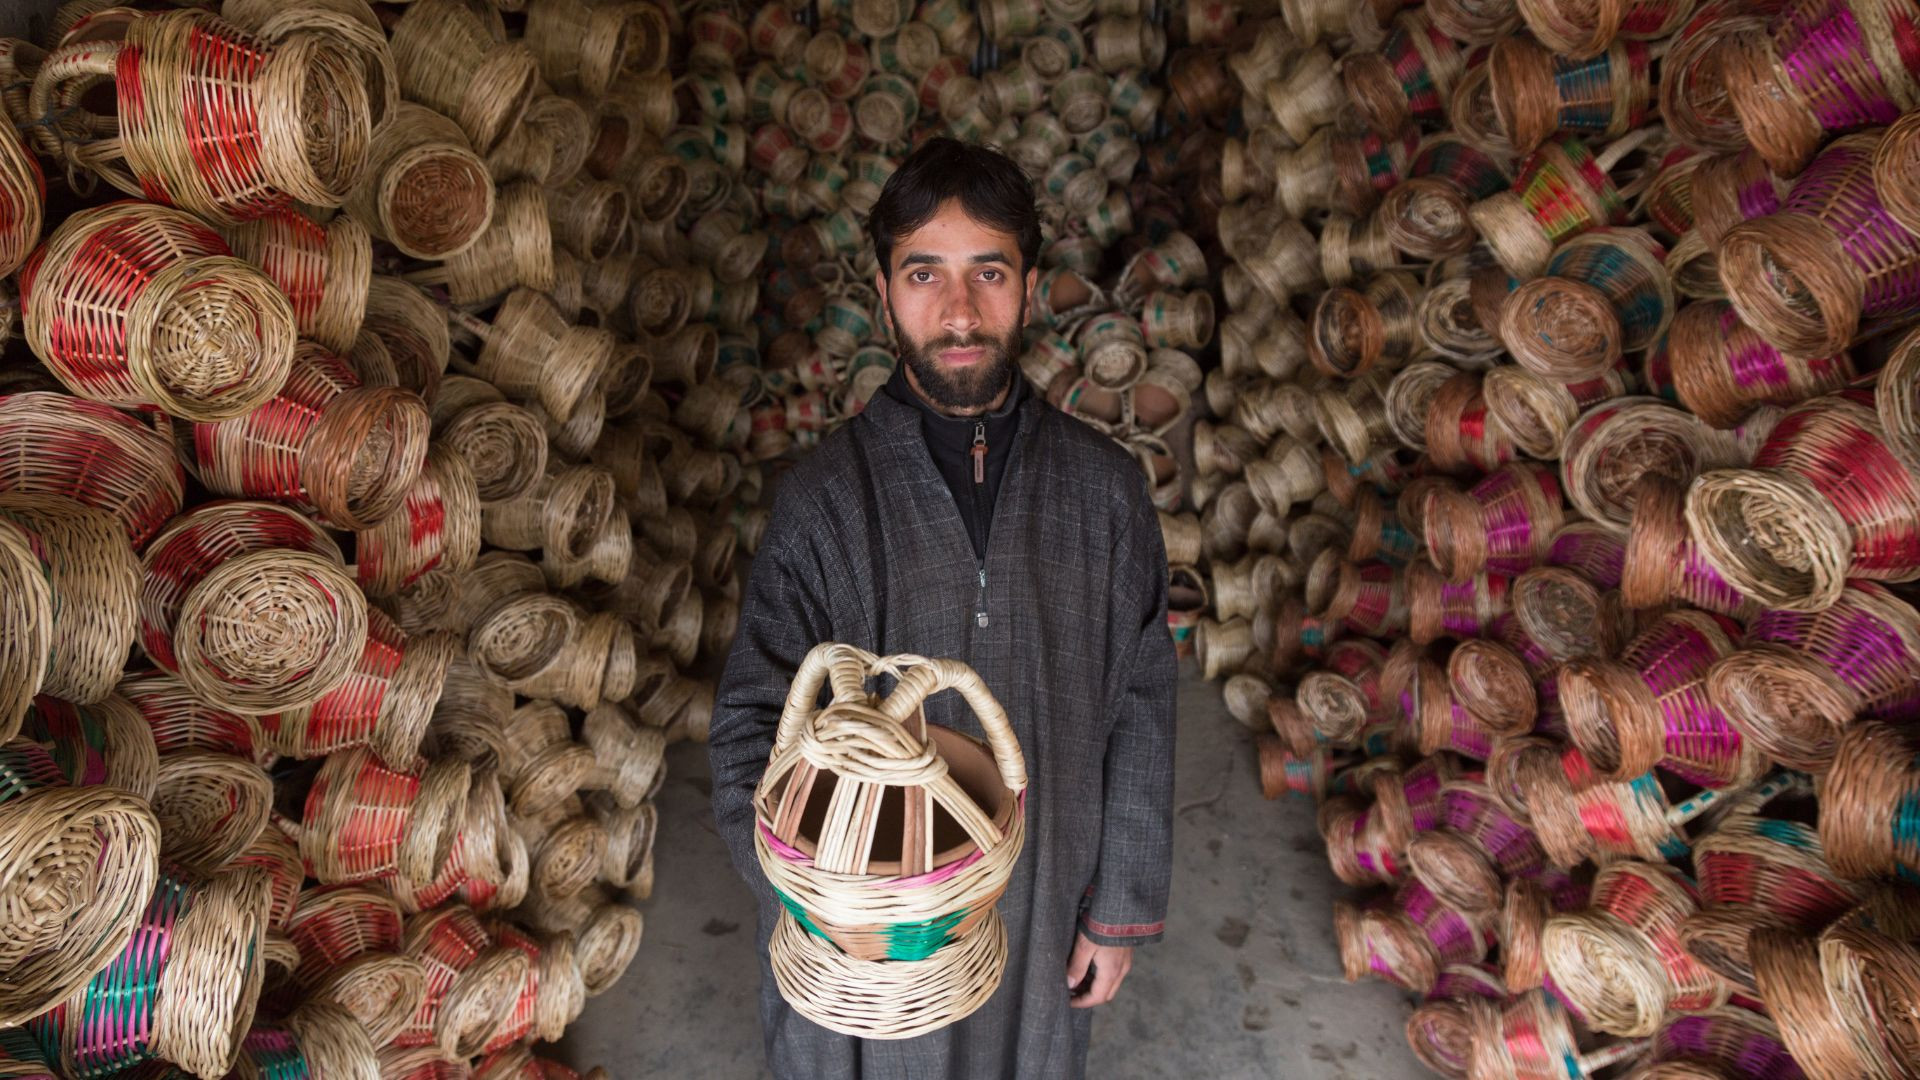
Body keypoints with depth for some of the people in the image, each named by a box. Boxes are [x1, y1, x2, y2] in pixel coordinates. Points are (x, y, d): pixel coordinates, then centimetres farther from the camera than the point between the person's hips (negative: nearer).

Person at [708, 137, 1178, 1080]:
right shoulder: (824, 497, -15)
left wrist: (1121, 907, 0)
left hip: (1041, 906, 2)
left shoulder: (1104, 489, -10)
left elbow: (1138, 711, -4)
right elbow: (752, 729, -13)